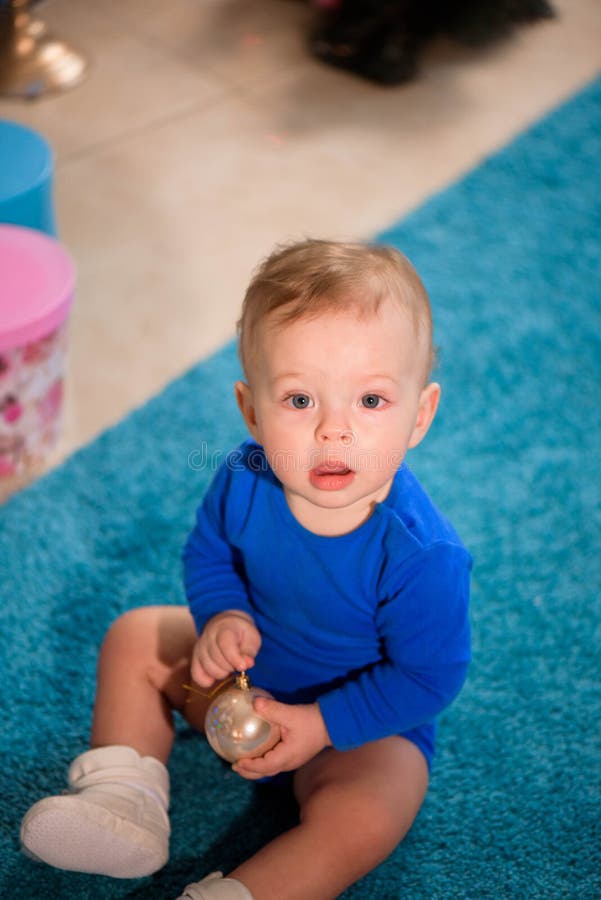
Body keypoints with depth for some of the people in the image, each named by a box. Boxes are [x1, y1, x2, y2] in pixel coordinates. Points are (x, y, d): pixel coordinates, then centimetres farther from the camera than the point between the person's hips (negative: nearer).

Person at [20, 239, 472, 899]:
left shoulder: (421, 554, -36)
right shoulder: (243, 482, -22)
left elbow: (428, 677, -23)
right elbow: (207, 553, 0)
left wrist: (319, 723, -25)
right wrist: (224, 617, -21)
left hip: (366, 721, -5)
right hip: (248, 667, 5)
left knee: (366, 820, -31)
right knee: (133, 638, 3)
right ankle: (123, 803, -2)